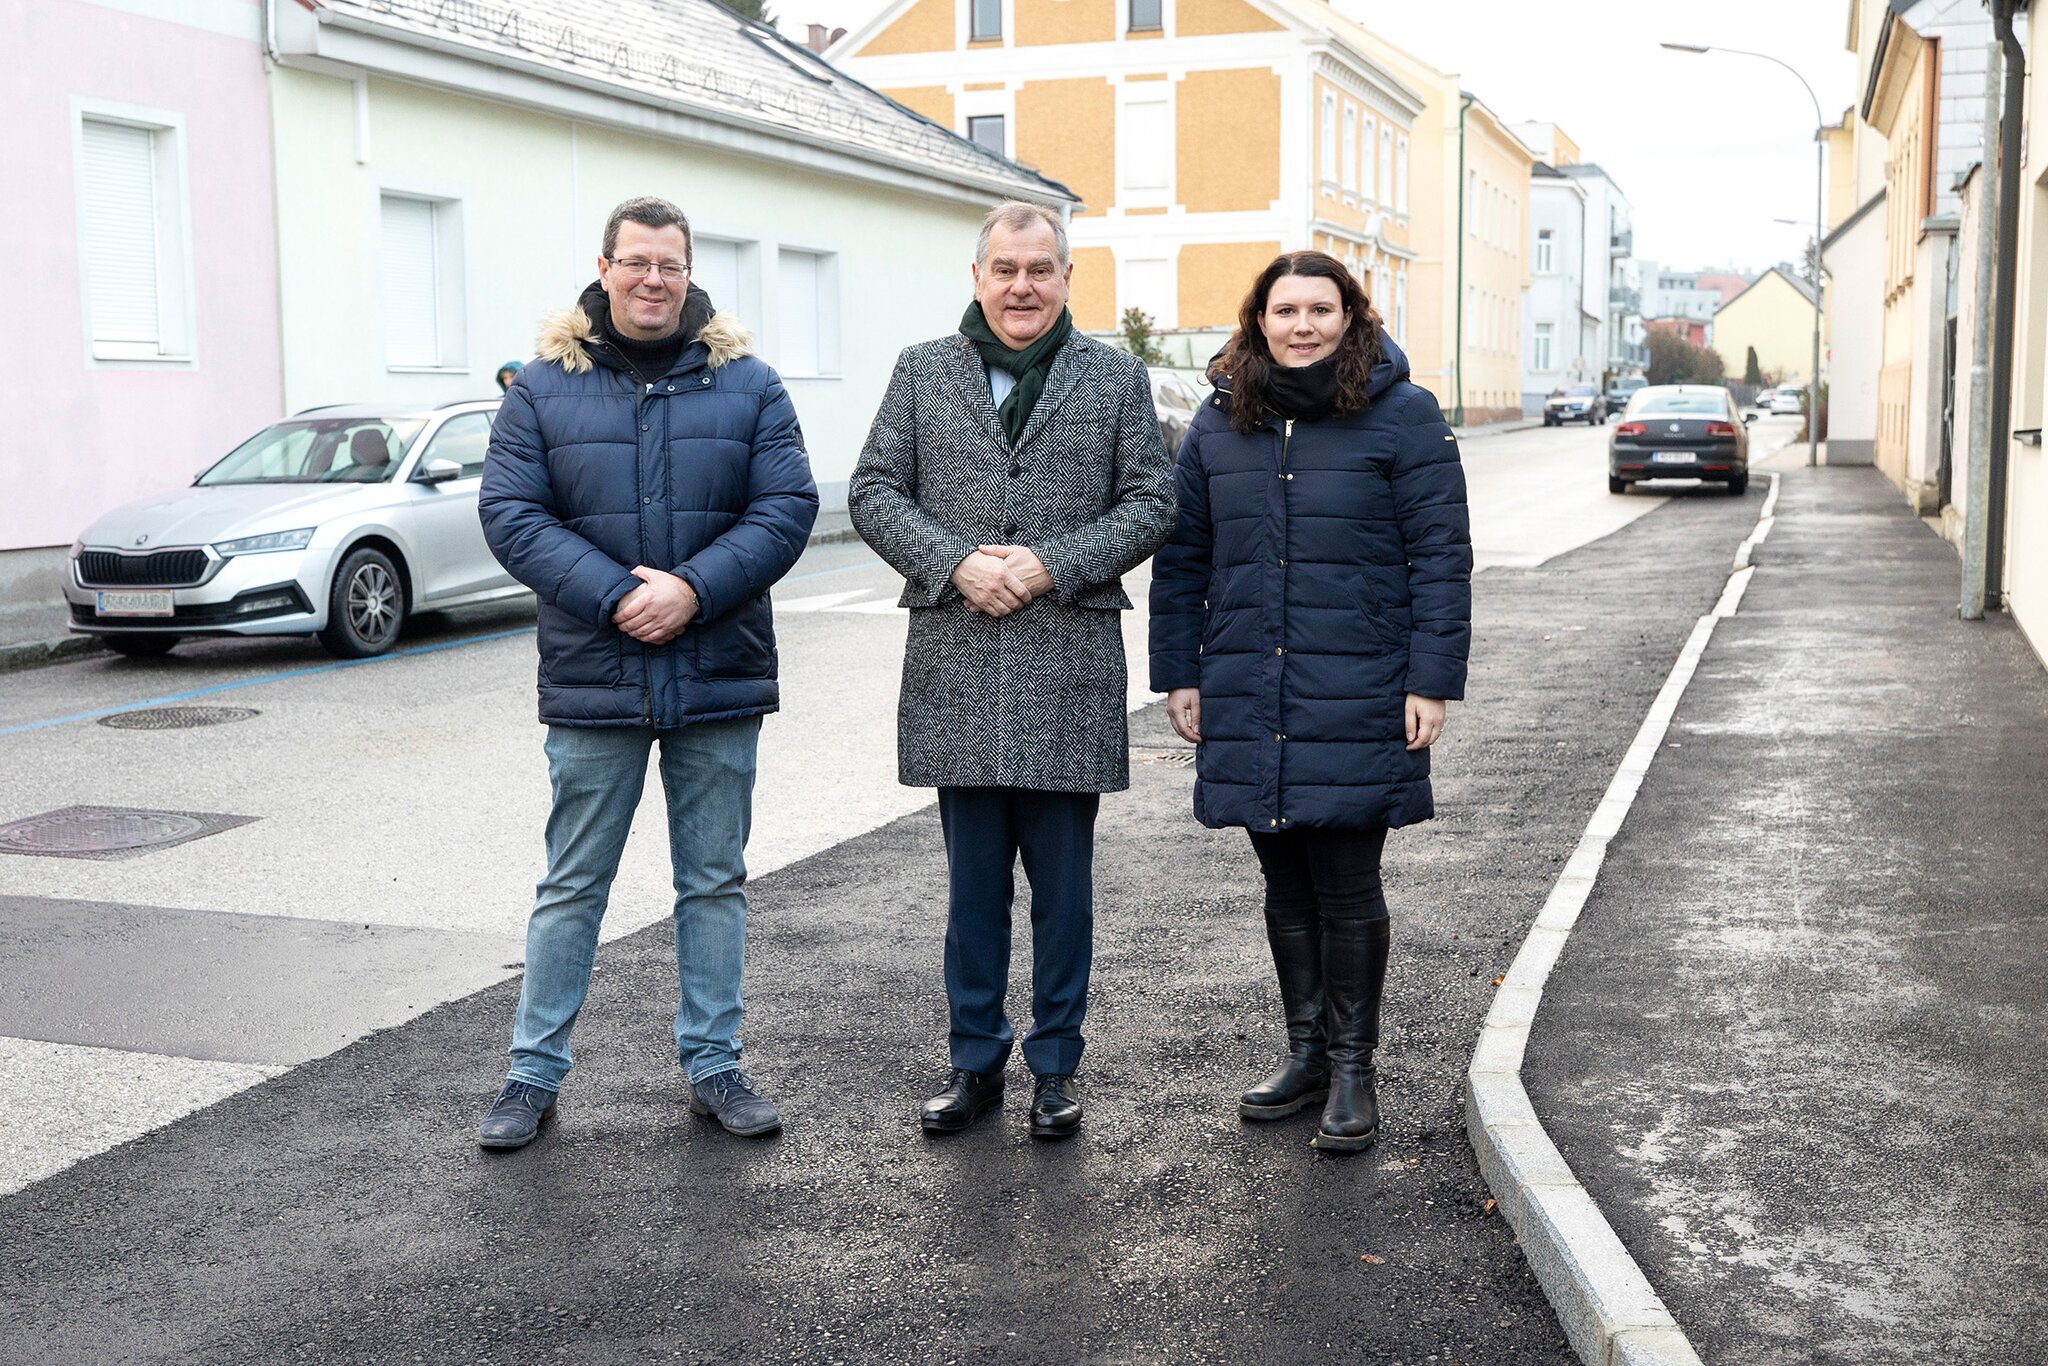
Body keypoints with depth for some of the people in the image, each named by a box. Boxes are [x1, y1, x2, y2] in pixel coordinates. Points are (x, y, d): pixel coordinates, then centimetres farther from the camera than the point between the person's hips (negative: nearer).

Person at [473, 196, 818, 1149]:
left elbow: (787, 507, -3)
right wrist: (614, 595, -18)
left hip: (720, 680, 1)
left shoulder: (747, 385, 4)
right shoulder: (544, 387, 2)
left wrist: (693, 588, -17)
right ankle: (533, 1072, 19)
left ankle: (713, 1062, 24)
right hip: (592, 680, -1)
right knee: (572, 886, 8)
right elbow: (510, 513, -5)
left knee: (715, 882, 11)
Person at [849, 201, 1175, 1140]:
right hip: (955, 666, 1)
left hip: (1070, 668, -1)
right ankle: (975, 1061, 22)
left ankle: (1055, 1065, 20)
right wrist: (955, 563, -11)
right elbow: (873, 492, 5)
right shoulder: (922, 371, 9)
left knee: (1062, 880, 7)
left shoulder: (1115, 379, 7)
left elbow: (1150, 504, 2)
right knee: (972, 879, 9)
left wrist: (1052, 565, -12)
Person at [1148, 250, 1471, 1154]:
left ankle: (1352, 1069, 16)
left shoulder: (1403, 417, -2)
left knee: (1347, 889, 2)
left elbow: (1440, 557, -5)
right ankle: (1305, 1054, 27)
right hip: (1247, 700, 4)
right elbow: (1182, 559, 12)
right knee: (1286, 885, 13)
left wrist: (1432, 682, -11)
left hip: (1357, 702, -4)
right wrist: (1178, 674, 7)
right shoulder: (1219, 424, 9)